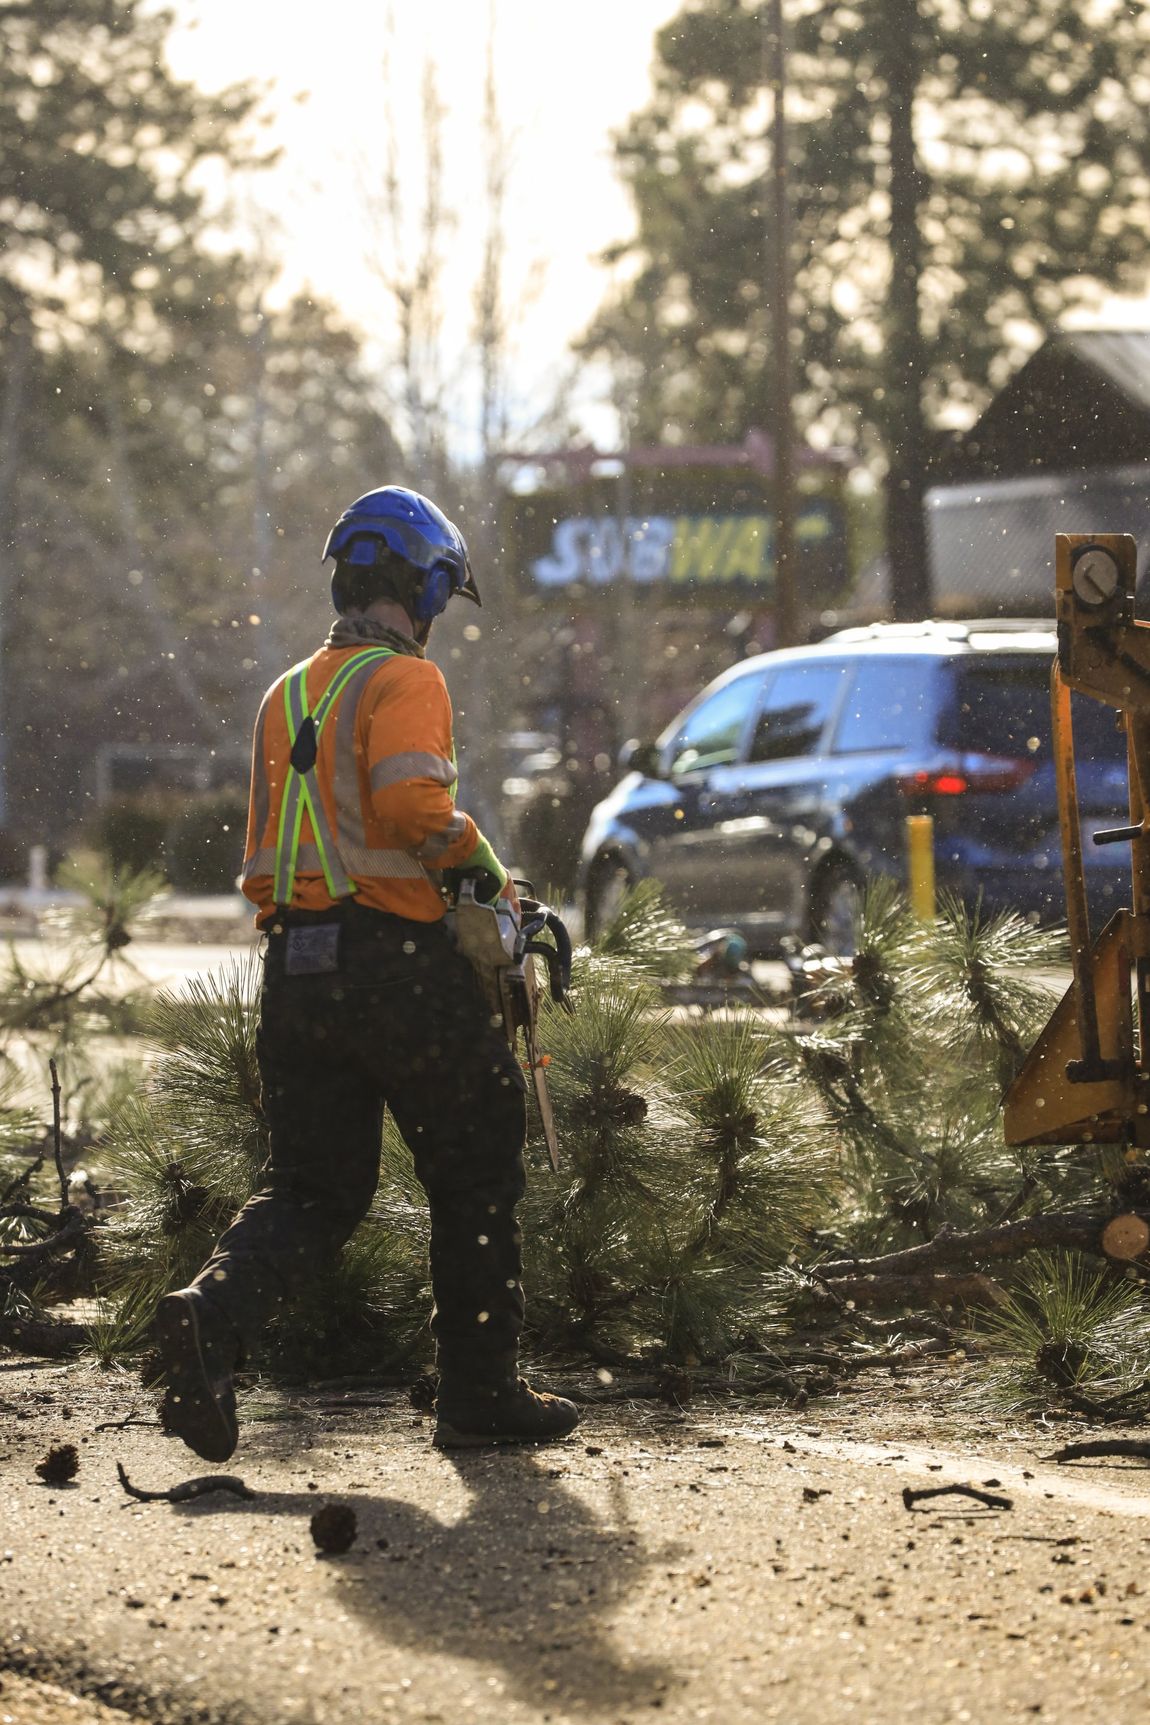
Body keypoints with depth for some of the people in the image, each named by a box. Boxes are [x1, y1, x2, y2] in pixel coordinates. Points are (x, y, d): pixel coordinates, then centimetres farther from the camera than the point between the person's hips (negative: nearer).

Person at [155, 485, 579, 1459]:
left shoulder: (286, 695, 18)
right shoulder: (403, 680, -7)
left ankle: (218, 1312, -19)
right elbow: (409, 797, -25)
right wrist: (483, 865, -11)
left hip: (293, 967, 7)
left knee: (313, 1189, 8)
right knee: (476, 1173, 8)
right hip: (397, 960, -7)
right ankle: (480, 1392, 11)